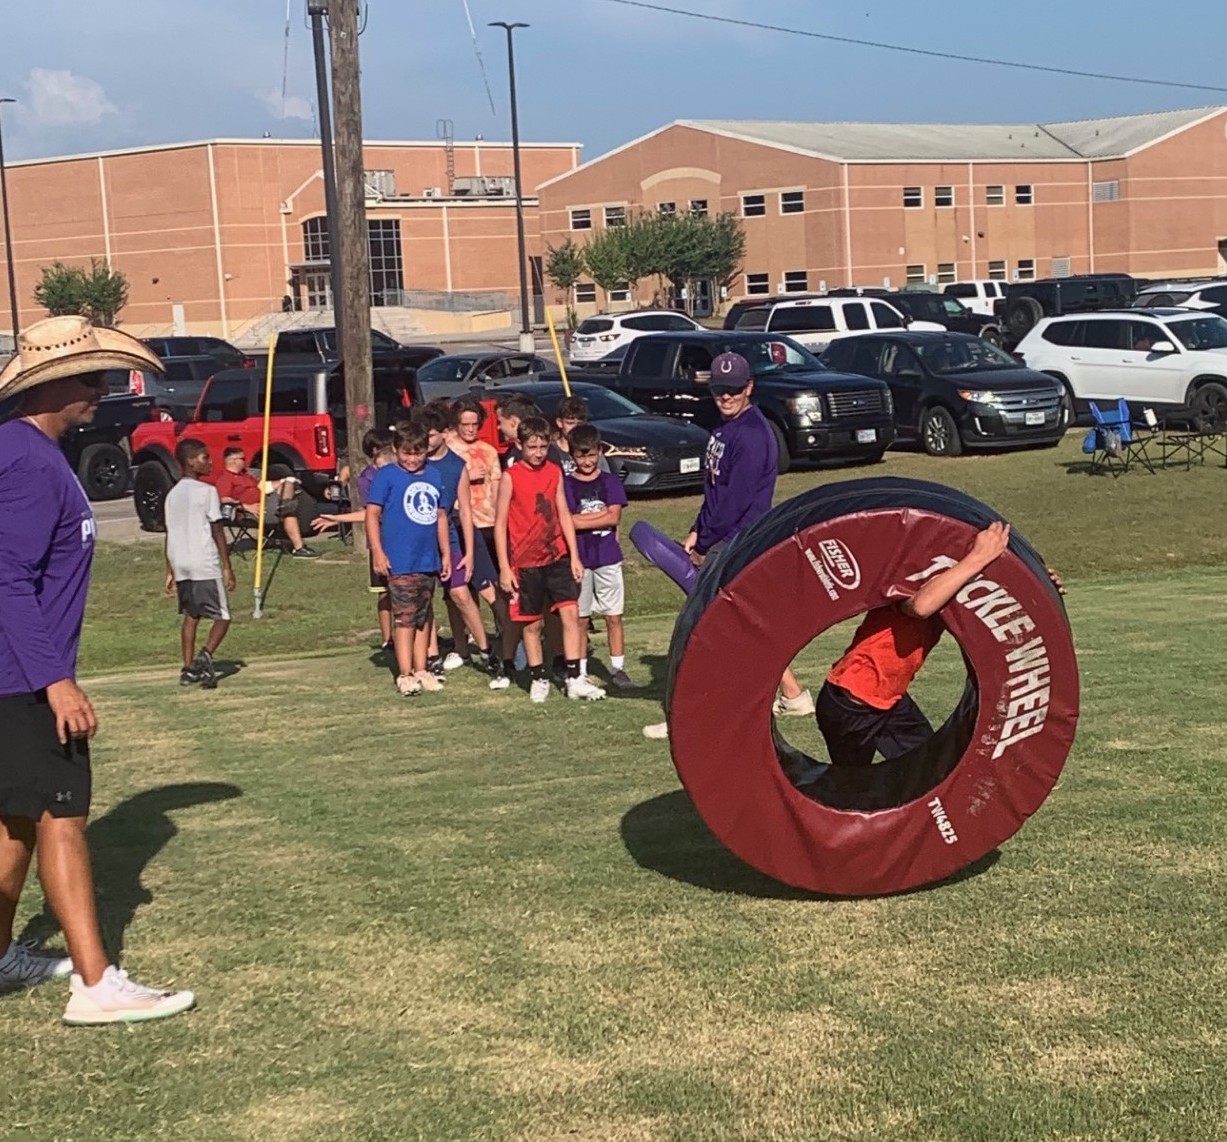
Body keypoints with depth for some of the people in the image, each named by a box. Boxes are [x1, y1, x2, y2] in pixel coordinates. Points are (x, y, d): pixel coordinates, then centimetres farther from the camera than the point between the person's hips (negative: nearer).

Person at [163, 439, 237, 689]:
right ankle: (205, 655, -22)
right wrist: (227, 567, -6)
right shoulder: (207, 491, -8)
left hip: (180, 564, 6)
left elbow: (169, 534, 13)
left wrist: (170, 571, 18)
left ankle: (188, 669, 9)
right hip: (205, 564, -6)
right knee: (222, 616, -1)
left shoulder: (173, 494, 12)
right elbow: (217, 531, -8)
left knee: (190, 616, 14)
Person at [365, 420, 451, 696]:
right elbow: (372, 513, -7)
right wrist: (377, 552, -14)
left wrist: (446, 553, 17)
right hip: (400, 562, -6)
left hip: (428, 560, 6)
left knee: (424, 617, 13)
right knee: (405, 617, -5)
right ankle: (405, 674, -2)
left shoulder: (434, 475, 10)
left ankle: (421, 671, 21)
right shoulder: (386, 476, -5)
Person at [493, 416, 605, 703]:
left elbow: (563, 514, 10)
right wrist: (504, 568, -9)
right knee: (531, 624, 6)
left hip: (557, 556, 3)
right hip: (525, 562, -3)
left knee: (570, 613, -7)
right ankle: (539, 679, 20)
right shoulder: (510, 477, -7)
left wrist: (574, 555, 6)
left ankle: (574, 679, -3)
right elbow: (500, 523, -6)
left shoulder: (554, 471, 6)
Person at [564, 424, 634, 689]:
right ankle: (580, 672, 10)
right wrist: (602, 514, -11)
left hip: (608, 558, 1)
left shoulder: (610, 482, 5)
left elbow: (614, 518, -6)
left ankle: (617, 668, 10)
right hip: (578, 559, -1)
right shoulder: (566, 484, 2)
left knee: (613, 616, 3)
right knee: (580, 619, 4)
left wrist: (581, 520, -10)